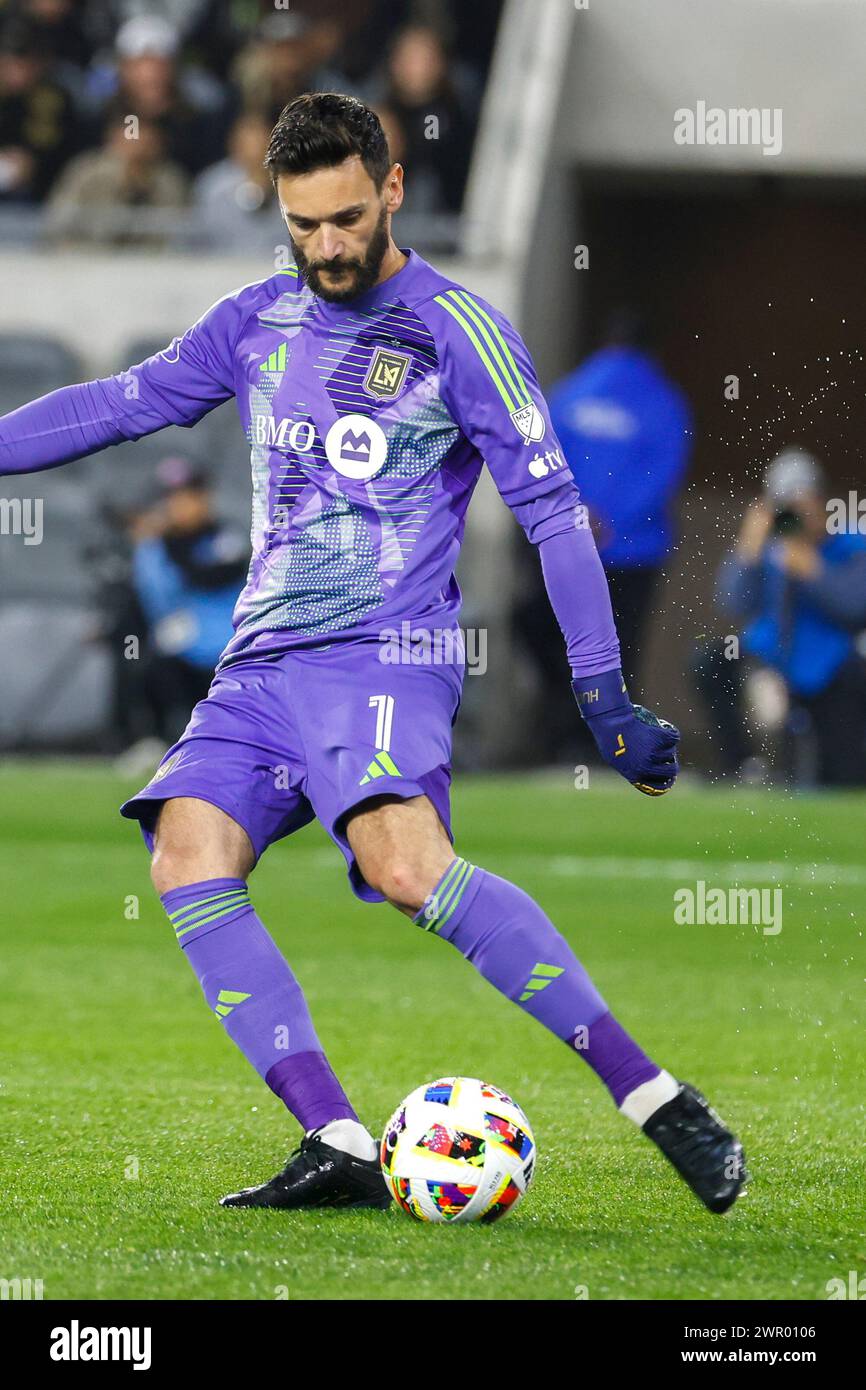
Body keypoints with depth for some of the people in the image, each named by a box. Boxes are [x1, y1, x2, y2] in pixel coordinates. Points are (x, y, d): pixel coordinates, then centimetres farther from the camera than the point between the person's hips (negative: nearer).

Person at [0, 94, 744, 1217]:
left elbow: (551, 506, -3)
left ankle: (653, 1095, -31)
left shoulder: (458, 331, -2)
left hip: (385, 654, -6)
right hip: (261, 663, 6)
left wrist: (606, 699, -7)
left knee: (407, 863, -31)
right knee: (188, 859, -18)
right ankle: (338, 1147, -22)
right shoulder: (257, 323, 15)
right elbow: (121, 405, 26)